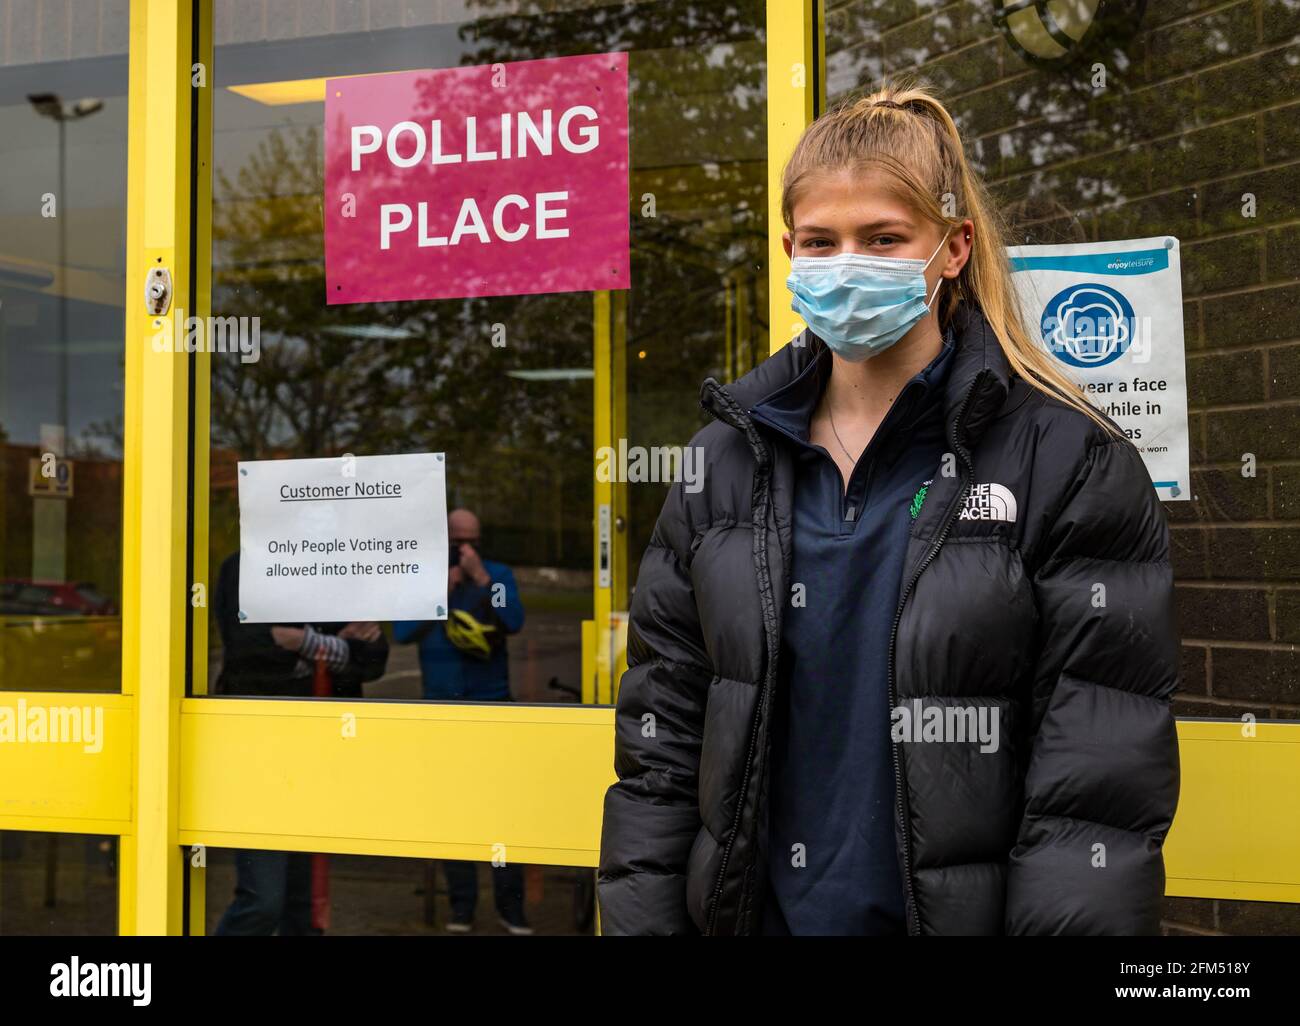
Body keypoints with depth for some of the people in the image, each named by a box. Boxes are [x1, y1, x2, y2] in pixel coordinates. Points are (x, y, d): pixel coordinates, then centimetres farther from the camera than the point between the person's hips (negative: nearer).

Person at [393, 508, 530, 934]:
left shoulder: (498, 574, 2)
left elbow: (514, 621, -14)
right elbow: (402, 633, -7)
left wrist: (480, 577, -18)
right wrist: (441, 591, -13)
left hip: (492, 706, -1)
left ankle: (510, 903, 2)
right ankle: (461, 903, 13)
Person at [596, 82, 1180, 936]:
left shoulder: (1069, 464, -9)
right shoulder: (728, 461, 3)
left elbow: (1099, 790, -13)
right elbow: (660, 745, 5)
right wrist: (642, 917, -1)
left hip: (965, 904, -3)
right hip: (758, 908, 4)